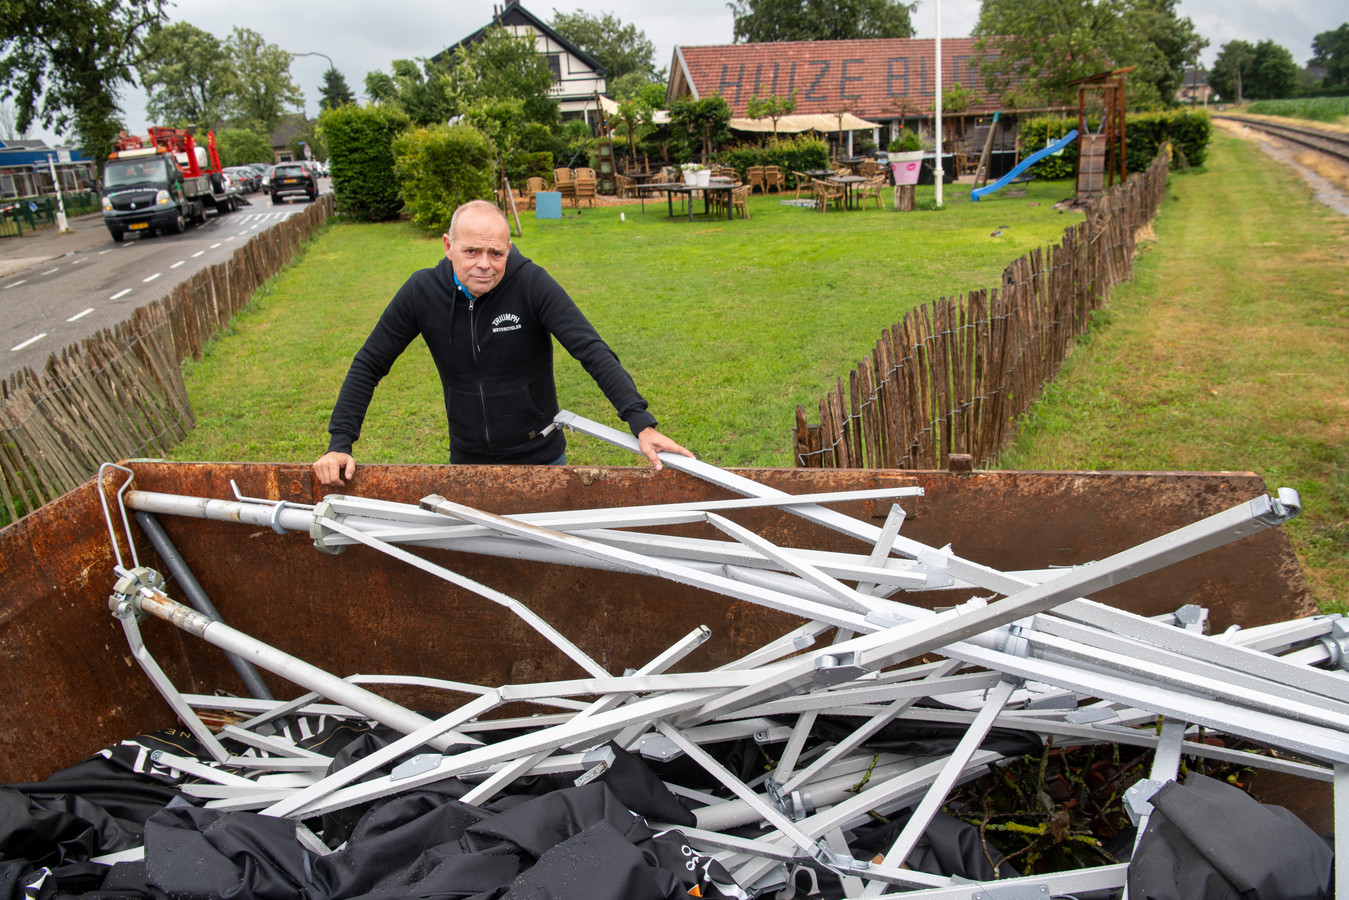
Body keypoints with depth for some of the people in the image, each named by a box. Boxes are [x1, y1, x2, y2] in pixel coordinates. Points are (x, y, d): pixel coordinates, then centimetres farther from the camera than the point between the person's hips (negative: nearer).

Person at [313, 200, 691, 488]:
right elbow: (368, 365, -1)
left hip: (540, 459, -2)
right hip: (467, 461, 2)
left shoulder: (532, 284, -17)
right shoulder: (422, 291, -10)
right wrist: (340, 443, -9)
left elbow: (593, 352, -22)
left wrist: (641, 422, -33)